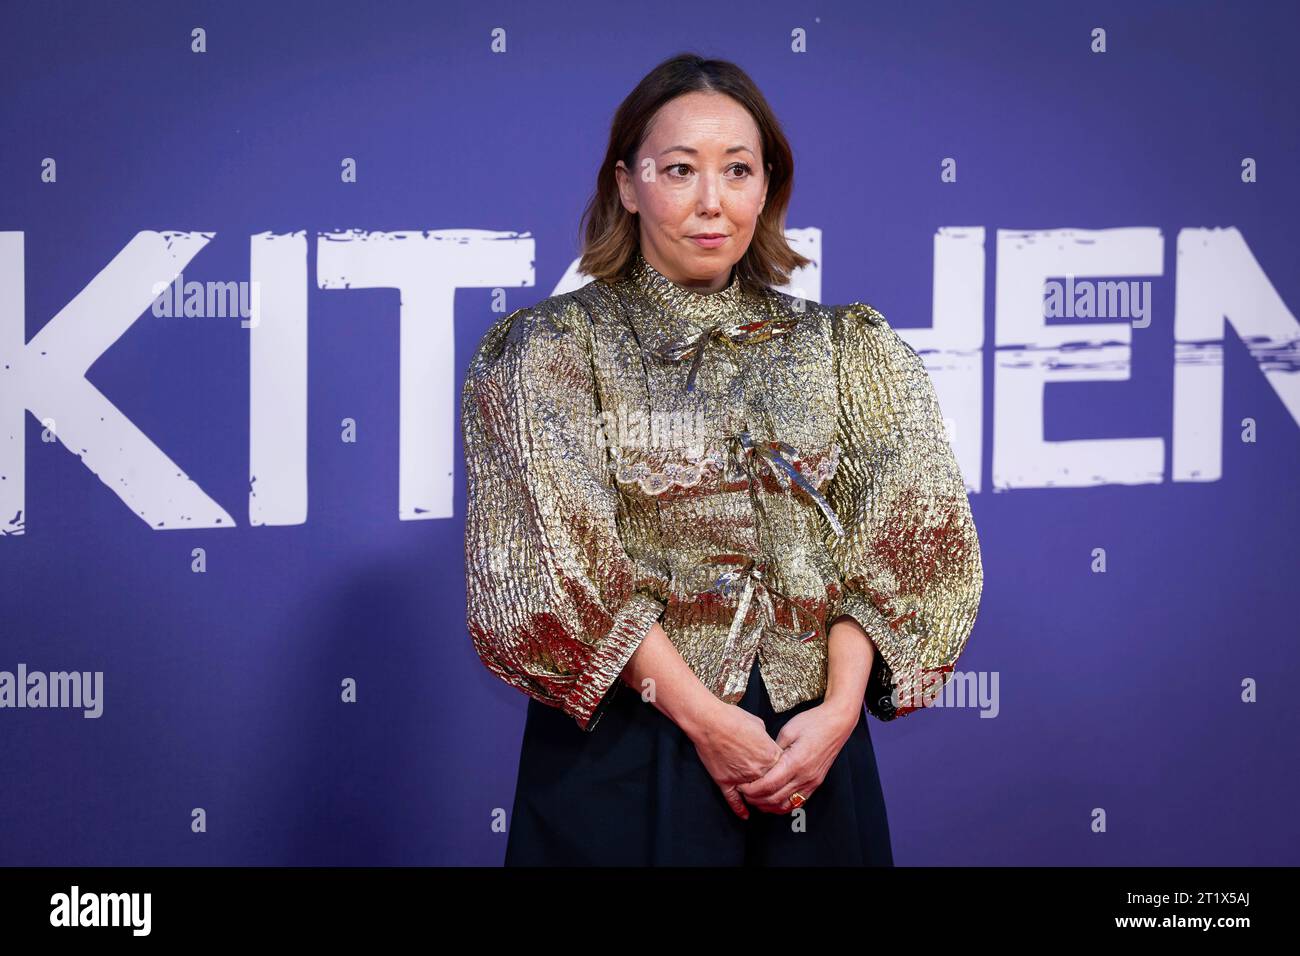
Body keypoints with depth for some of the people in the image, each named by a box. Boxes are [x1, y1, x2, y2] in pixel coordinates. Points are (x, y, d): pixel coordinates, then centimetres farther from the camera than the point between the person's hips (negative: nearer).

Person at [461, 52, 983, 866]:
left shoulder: (844, 348, 8)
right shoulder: (553, 347, -1)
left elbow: (890, 543, 1)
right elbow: (564, 562, -9)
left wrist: (841, 708, -14)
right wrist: (701, 714, -16)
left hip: (812, 746, 3)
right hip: (625, 750, -2)